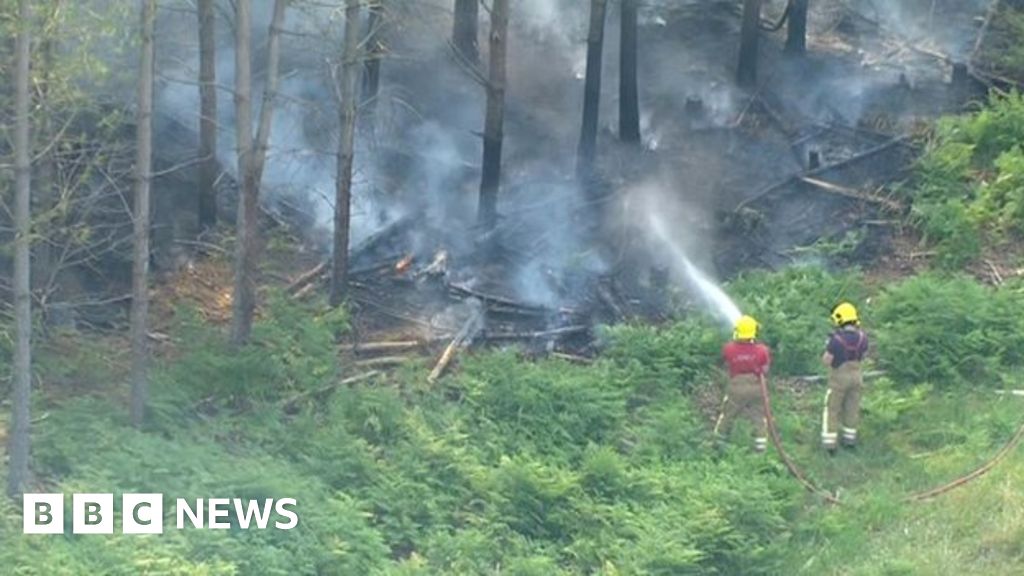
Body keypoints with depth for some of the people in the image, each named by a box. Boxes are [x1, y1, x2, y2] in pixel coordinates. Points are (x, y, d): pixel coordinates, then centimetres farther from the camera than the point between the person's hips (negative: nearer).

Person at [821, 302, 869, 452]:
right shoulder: (862, 337, -7)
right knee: (852, 409, 18)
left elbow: (826, 361, -19)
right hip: (856, 375, 5)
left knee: (832, 410, 6)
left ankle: (830, 443, 3)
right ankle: (850, 439, 29)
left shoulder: (836, 339, -24)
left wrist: (828, 347, -2)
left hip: (839, 377, -5)